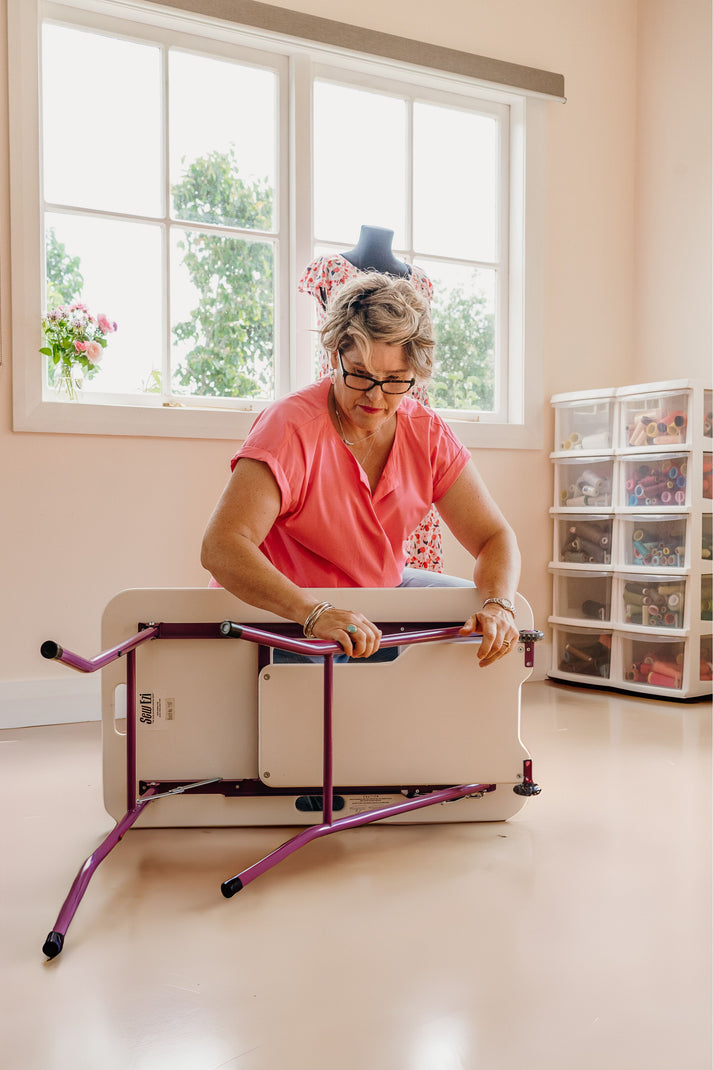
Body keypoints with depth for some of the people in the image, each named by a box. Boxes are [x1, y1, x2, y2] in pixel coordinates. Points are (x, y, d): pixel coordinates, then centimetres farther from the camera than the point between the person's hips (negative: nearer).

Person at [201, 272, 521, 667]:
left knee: (492, 615, -8)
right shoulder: (292, 428, -24)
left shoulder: (428, 434, -6)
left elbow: (494, 537, -5)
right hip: (279, 611, -5)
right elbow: (219, 547, -34)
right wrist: (313, 614, -48)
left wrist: (498, 607, -27)